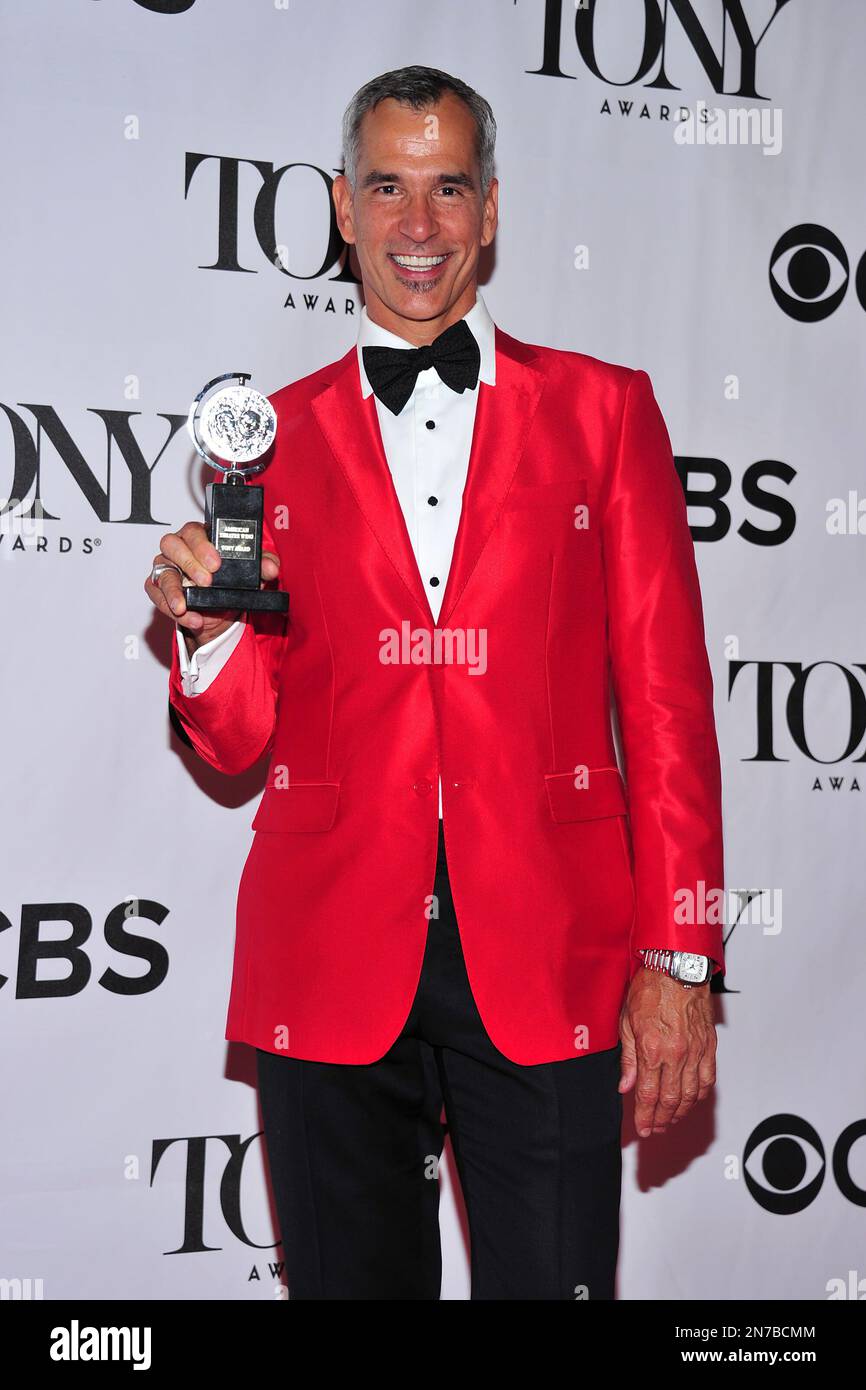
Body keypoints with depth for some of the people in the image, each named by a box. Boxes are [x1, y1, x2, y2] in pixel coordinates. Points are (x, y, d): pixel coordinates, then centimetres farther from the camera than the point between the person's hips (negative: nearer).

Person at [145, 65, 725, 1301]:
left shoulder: (602, 409, 7)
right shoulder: (272, 435, 8)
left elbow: (666, 697, 3)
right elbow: (240, 742, 8)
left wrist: (678, 960, -3)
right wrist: (210, 629, -13)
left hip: (546, 964, -1)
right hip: (331, 964, 1)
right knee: (353, 1278, 12)